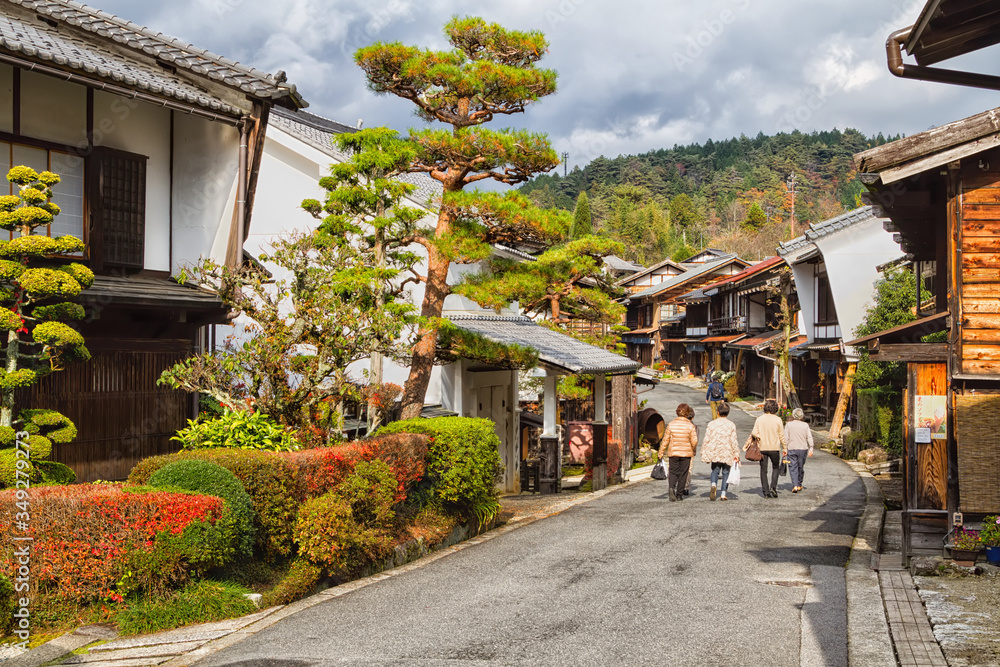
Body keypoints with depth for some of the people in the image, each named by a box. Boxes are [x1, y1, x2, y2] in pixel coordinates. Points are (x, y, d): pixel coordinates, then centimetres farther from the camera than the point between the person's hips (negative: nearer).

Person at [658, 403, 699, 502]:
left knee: (673, 471, 8)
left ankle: (671, 487, -18)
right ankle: (679, 494, 12)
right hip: (686, 453, -1)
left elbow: (665, 440, -2)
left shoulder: (671, 424, -5)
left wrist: (661, 453, 6)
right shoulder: (690, 426, -9)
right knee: (683, 473, 9)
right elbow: (694, 441, -10)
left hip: (673, 453, 1)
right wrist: (694, 450, 11)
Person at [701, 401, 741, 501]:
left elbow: (706, 439, 0)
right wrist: (736, 454, 2)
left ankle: (713, 485, -13)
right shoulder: (731, 425, -3)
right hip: (727, 454, -1)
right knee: (726, 473, 9)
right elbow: (734, 441, -4)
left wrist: (704, 453, 8)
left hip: (714, 453, 1)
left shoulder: (712, 424, -1)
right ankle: (723, 494, 6)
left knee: (715, 470, 16)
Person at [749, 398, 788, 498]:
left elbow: (754, 433, -7)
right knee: (775, 467, 16)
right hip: (774, 448, -1)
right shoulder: (777, 420, -6)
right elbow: (782, 436, -3)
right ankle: (773, 487, 0)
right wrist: (785, 448, 6)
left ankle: (766, 491, 5)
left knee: (763, 470, 7)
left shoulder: (759, 419, -2)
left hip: (762, 448, 1)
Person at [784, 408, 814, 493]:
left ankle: (795, 486, -14)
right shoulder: (805, 425, 2)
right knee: (800, 467, 15)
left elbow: (786, 438, -6)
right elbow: (809, 438, -2)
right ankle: (799, 485, 24)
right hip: (803, 448, 2)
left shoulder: (788, 424, -4)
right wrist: (811, 448, 1)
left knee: (793, 467, -1)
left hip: (791, 448, -2)